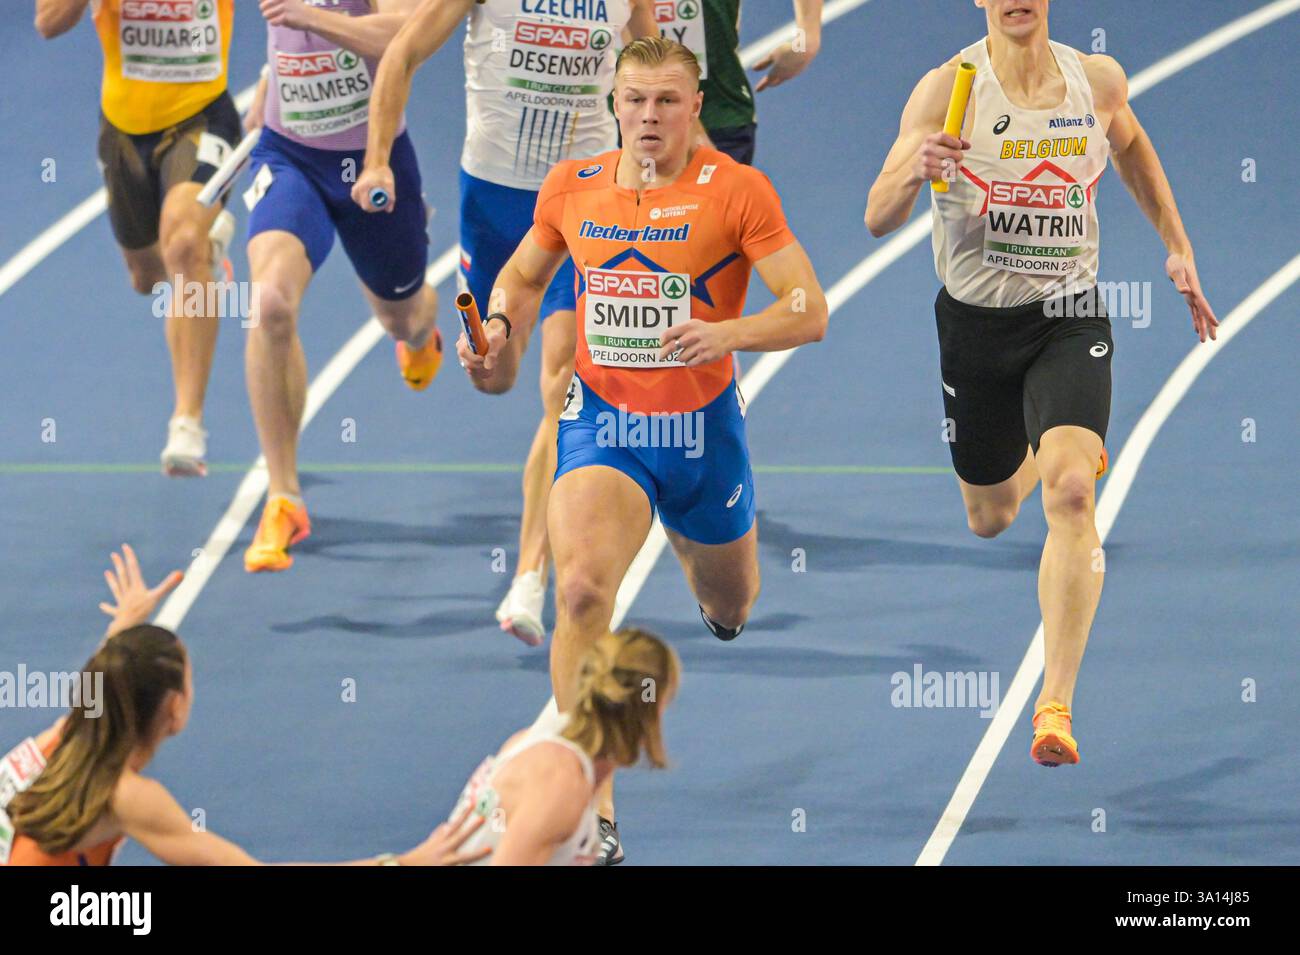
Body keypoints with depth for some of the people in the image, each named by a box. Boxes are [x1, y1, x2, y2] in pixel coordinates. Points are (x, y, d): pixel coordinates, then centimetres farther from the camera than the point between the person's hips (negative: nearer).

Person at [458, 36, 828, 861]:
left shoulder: (737, 190, -11)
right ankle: (592, 813, -24)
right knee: (581, 590, -25)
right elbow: (524, 275, 20)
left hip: (703, 426, 0)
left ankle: (697, 548, 63)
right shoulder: (572, 188, 0)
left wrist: (726, 333, -30)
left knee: (731, 607, 21)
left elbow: (809, 312, -13)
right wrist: (501, 334, -1)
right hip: (602, 418, 0)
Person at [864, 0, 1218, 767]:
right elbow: (878, 221, -17)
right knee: (989, 518, 18)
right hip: (975, 322, 0)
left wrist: (1178, 247, 16)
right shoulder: (948, 87, -14)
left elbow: (1132, 146, 21)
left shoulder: (1099, 82, -5)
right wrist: (913, 171, -38)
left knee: (1070, 492, -24)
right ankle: (1046, 451, 58)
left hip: (1069, 322, 0)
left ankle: (1057, 704, -24)